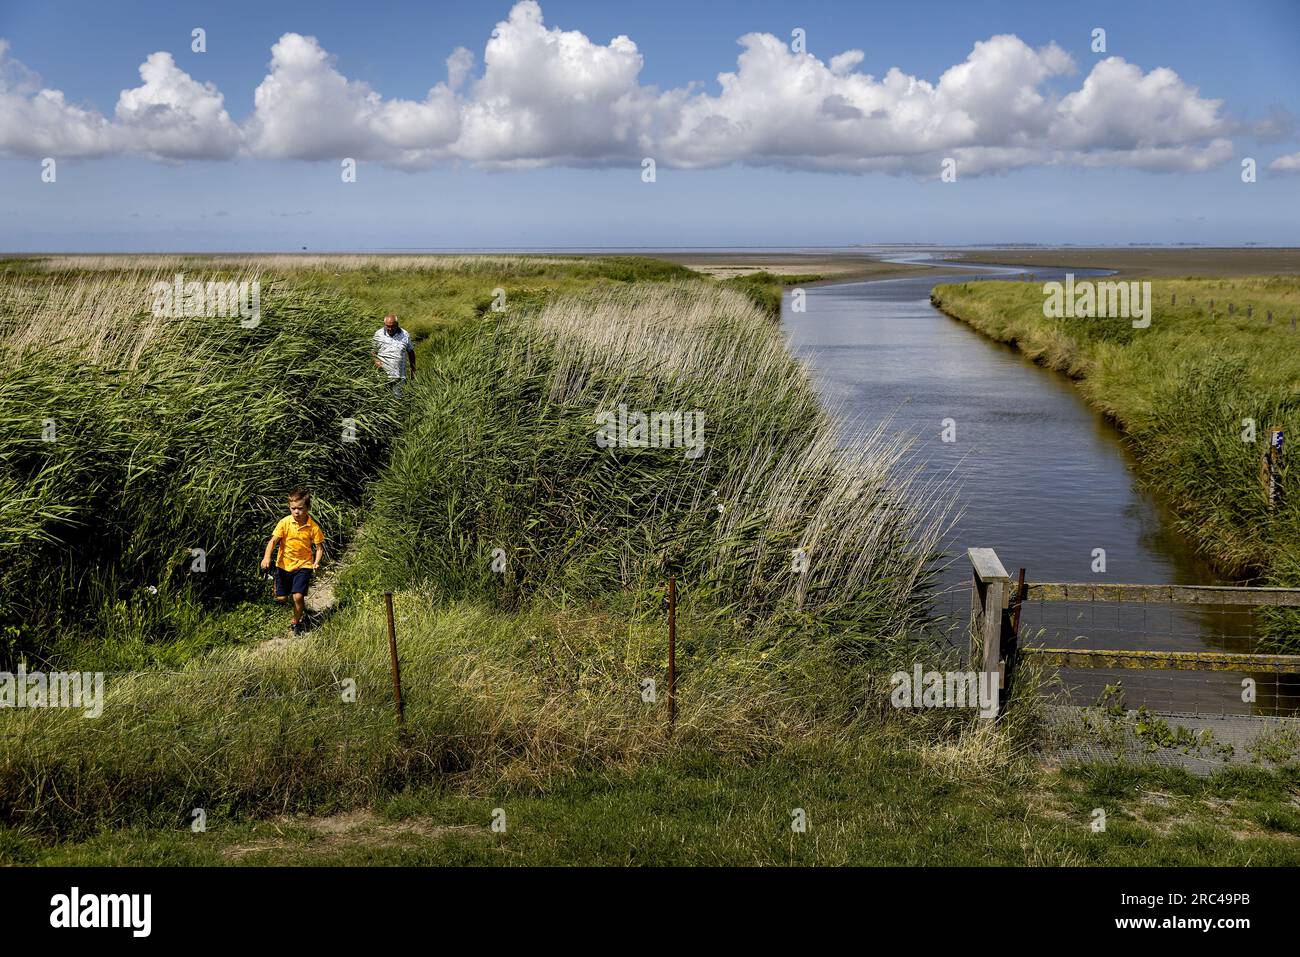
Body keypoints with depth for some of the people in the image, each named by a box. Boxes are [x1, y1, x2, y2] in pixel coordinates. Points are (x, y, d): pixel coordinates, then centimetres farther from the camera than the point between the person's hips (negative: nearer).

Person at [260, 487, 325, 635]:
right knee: (281, 598, 6)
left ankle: (296, 623, 13)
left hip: (303, 565, -2)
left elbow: (319, 547, -3)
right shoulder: (285, 522, -12)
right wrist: (267, 557, -32)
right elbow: (273, 540, -16)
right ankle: (300, 610, 43)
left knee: (298, 596, -15)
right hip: (284, 564, 2)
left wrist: (317, 562, -19)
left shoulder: (313, 527, -12)